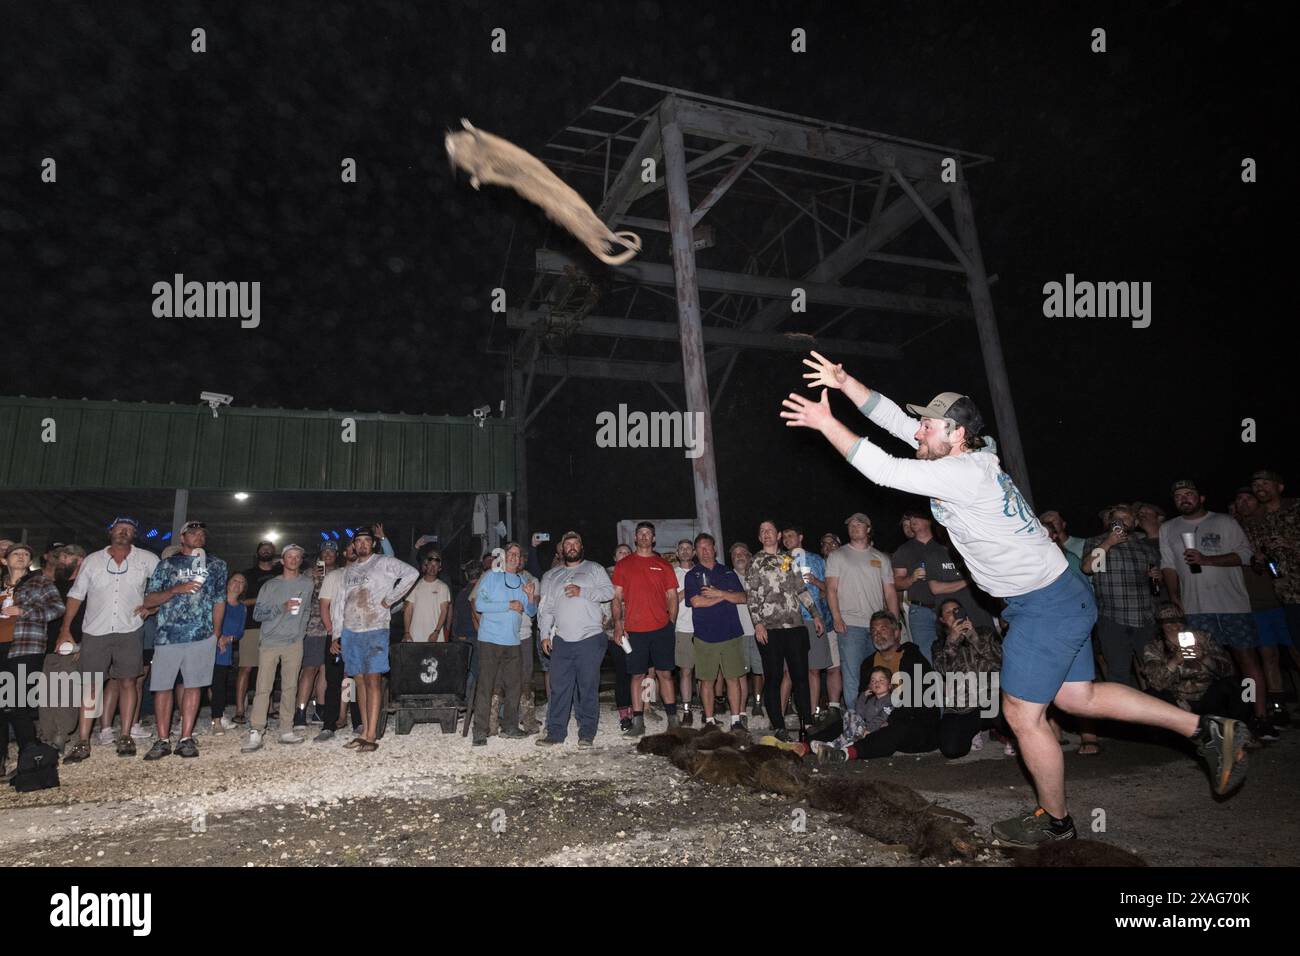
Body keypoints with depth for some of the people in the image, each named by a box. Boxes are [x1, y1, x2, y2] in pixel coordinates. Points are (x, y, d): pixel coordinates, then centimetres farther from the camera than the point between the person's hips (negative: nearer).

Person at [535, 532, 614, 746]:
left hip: (590, 639, -3)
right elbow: (545, 608, 16)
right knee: (559, 687, 3)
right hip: (561, 641, 3)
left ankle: (587, 733, 9)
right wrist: (544, 634, 5)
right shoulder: (550, 576, 19)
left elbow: (609, 591, -2)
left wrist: (582, 592, -12)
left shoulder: (594, 569, 10)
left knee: (588, 687, 0)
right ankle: (555, 732, 12)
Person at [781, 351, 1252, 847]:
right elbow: (894, 419, 5)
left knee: (1022, 714, 5)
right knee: (1078, 697, 20)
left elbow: (884, 470, -28)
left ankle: (1054, 820, 24)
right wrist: (844, 381, -1)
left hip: (1044, 607, -10)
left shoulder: (964, 473, -24)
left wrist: (826, 422, -22)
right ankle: (1207, 729, 25)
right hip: (1062, 597, 10)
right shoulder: (967, 458, 3)